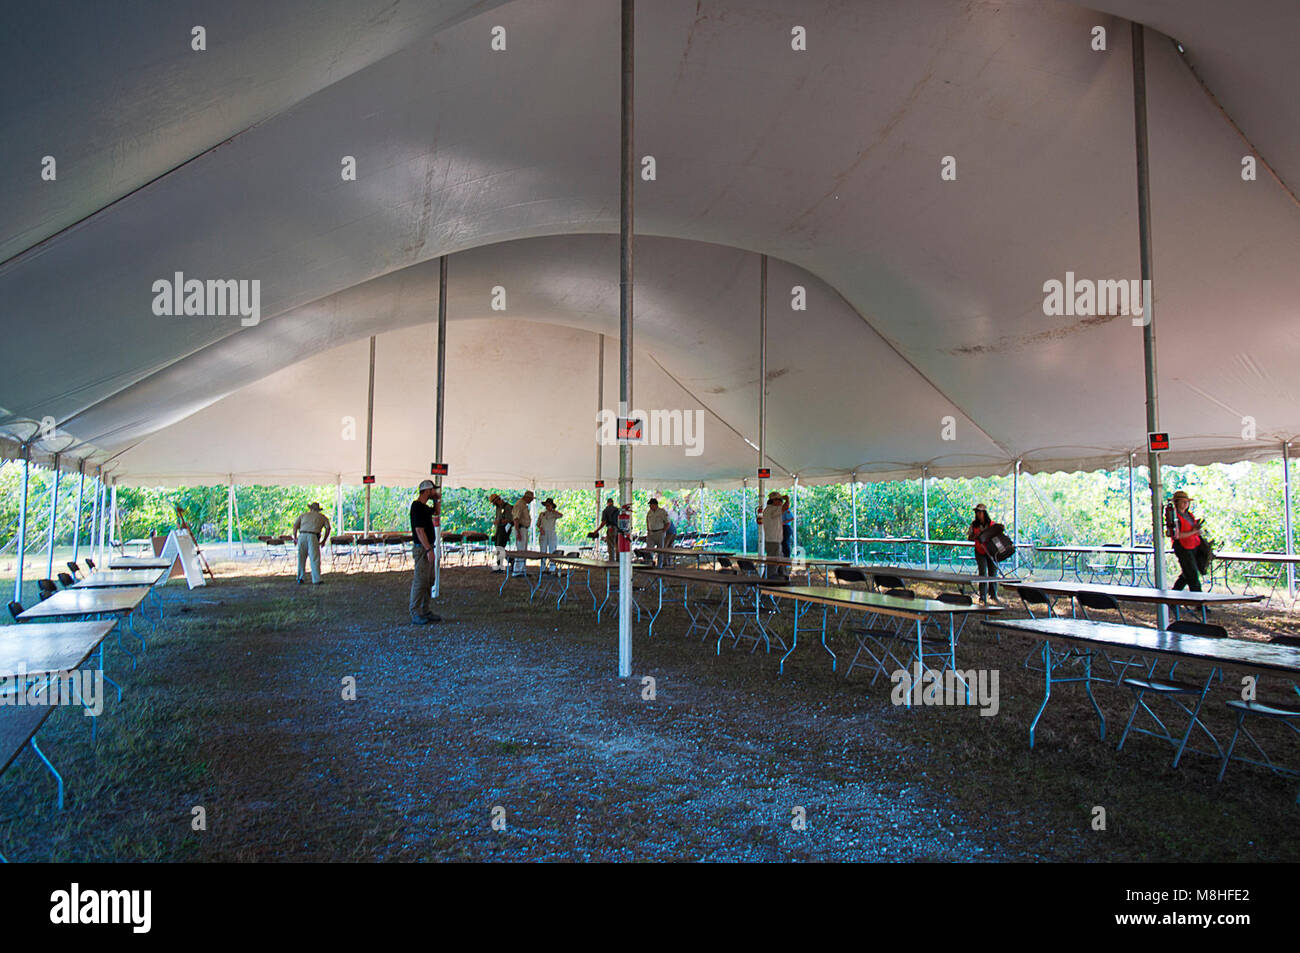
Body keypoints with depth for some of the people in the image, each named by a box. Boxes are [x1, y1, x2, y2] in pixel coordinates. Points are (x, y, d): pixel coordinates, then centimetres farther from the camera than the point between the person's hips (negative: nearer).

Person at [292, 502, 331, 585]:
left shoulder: (304, 515, 24)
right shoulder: (321, 516, 20)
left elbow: (295, 524, 10)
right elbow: (328, 528, 8)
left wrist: (295, 537, 14)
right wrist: (324, 540, 14)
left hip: (302, 535, 2)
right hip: (313, 537, -2)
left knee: (301, 558, 13)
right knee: (315, 559, -3)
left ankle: (300, 578, 16)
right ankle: (316, 580, -7)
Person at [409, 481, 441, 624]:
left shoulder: (424, 507, 14)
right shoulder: (417, 507, -16)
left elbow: (437, 512, 35)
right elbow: (419, 530, -21)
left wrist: (437, 500, 18)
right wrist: (429, 549, -24)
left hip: (428, 547, 10)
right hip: (422, 548, -10)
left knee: (428, 581, 12)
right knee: (420, 581, -8)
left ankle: (425, 612, 18)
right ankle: (415, 614, -4)